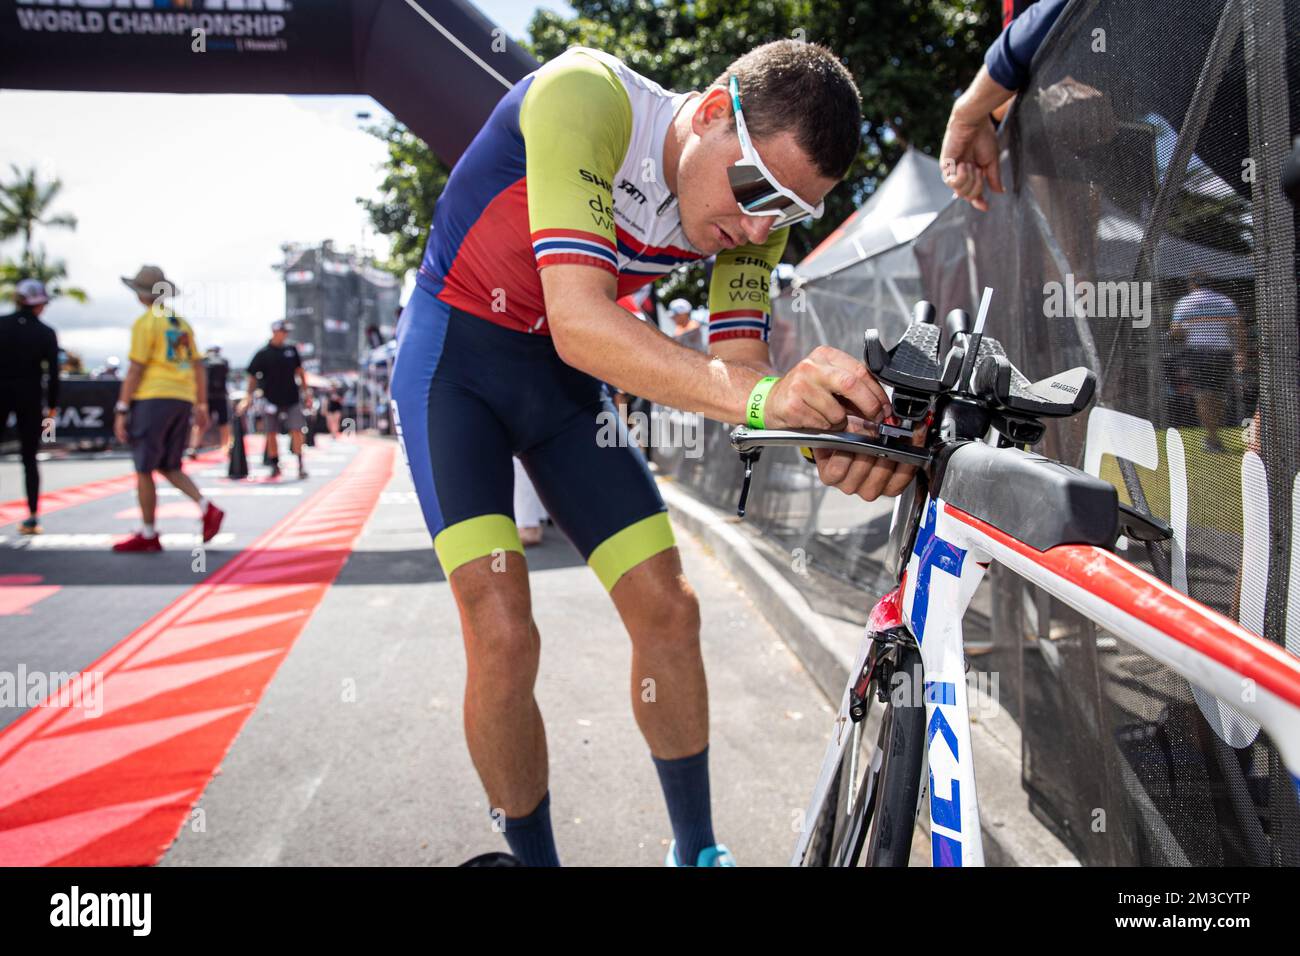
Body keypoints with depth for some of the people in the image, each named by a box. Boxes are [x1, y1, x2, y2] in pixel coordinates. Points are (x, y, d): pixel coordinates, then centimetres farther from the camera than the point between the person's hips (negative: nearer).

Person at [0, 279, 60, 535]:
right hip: (30, 397, 0)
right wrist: (52, 405, 6)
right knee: (29, 459, 7)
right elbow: (52, 373, -4)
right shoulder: (46, 333, -3)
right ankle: (32, 517, 3)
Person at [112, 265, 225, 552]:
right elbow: (199, 368, 16)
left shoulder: (145, 323, -6)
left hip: (153, 399, -7)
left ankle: (148, 535, 6)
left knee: (144, 470, 2)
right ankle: (207, 509, -5)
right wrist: (201, 406, 20)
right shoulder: (181, 323, 15)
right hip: (183, 399, 7)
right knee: (169, 468, 15)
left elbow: (135, 370, -11)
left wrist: (121, 410, -9)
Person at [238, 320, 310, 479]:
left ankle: (300, 464, 2)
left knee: (296, 431, -6)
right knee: (271, 433, 3)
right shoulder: (263, 354, -3)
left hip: (292, 399, 1)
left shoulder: (292, 350, 6)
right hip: (272, 400, -1)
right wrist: (248, 397, -4)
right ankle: (275, 466, 15)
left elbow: (299, 372, 15)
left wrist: (305, 393, 14)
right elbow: (253, 377, 2)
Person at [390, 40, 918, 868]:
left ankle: (697, 851, 18)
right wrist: (758, 393, -52)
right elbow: (578, 321, -39)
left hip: (564, 380, 5)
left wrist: (830, 433, -37)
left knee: (667, 608, 0)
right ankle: (532, 856, 7)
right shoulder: (586, 98, -29)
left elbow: (738, 362, -15)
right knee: (503, 635, -16)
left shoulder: (755, 211, -10)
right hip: (457, 356, -5)